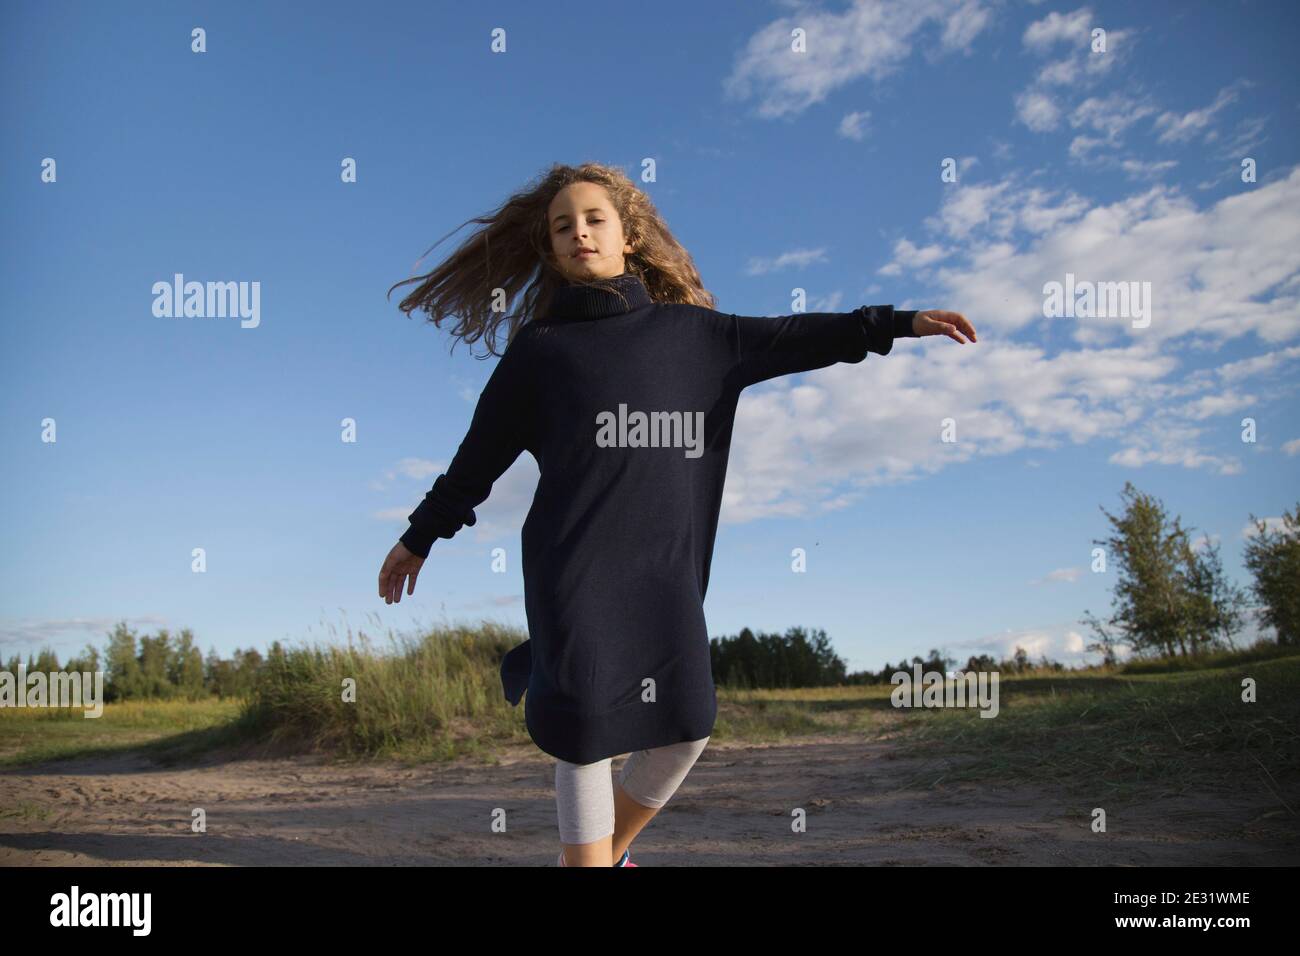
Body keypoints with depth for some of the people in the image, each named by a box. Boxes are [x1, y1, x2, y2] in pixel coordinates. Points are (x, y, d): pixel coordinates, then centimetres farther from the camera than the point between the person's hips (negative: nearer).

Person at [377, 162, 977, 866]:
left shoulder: (690, 331, 11)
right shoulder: (536, 349, 6)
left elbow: (788, 338, 12)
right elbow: (480, 455, 11)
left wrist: (900, 323, 8)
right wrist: (418, 538, 15)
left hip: (667, 564, 3)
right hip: (572, 568, -2)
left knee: (686, 728, 4)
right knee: (587, 734, 0)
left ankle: (608, 849, 29)